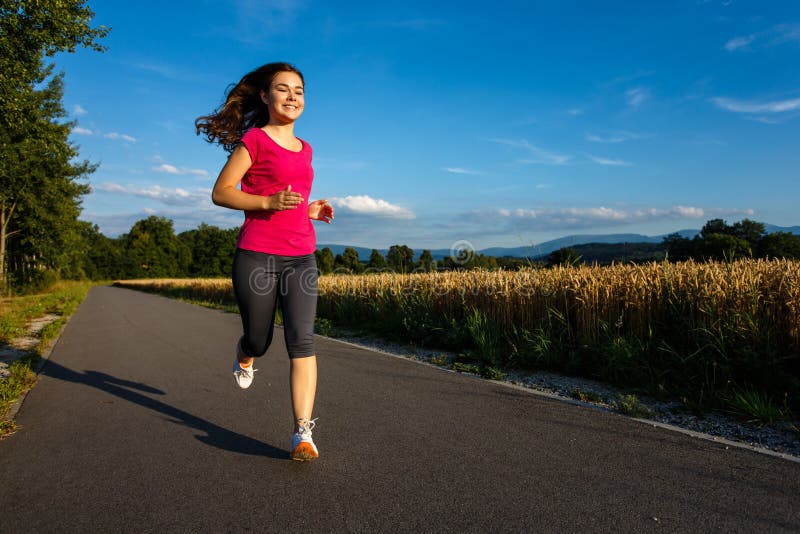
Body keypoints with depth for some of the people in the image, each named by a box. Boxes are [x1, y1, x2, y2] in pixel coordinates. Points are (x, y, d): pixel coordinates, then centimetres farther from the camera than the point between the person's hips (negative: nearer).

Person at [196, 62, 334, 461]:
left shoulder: (304, 149, 16)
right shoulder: (254, 140, -1)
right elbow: (221, 193, -5)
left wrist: (310, 210, 8)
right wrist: (270, 201, -19)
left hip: (300, 259, 4)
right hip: (257, 256, -4)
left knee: (302, 340, -11)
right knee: (258, 340, 10)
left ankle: (303, 433, -9)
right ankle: (244, 357, 49)